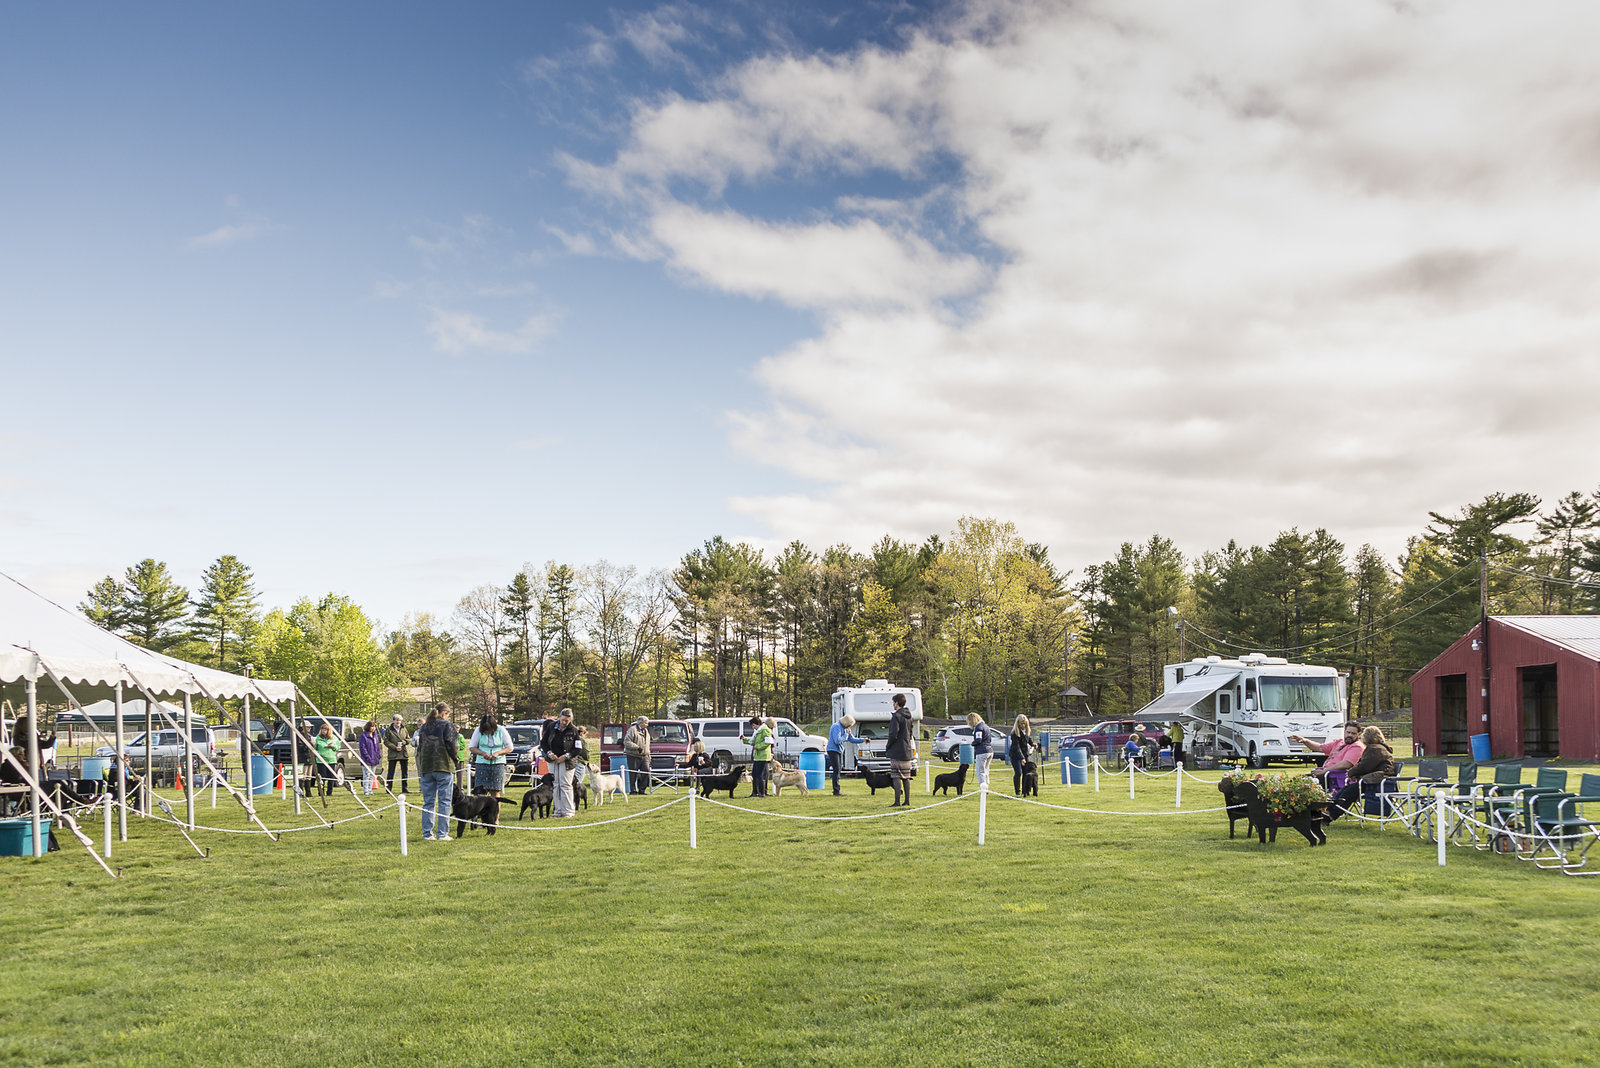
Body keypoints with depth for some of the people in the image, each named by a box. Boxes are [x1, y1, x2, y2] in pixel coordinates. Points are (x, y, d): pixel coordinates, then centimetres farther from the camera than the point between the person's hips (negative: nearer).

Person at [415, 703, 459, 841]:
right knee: (444, 802, -1)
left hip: (426, 768, 5)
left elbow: (419, 748, 15)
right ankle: (442, 834, -3)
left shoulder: (423, 727, 14)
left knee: (428, 802, 9)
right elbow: (451, 746, -11)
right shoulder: (448, 725, -3)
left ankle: (427, 833, 8)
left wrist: (420, 771, 18)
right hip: (444, 767, -5)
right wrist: (455, 759, 6)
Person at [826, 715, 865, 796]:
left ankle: (836, 790, 13)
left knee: (837, 771, 9)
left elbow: (852, 739, 18)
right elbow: (837, 741, -25)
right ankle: (836, 791, -15)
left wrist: (862, 740, 6)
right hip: (833, 750, -9)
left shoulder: (845, 728, 13)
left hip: (839, 751, 9)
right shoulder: (837, 727, -16)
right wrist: (846, 734, -16)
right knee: (836, 771, -14)